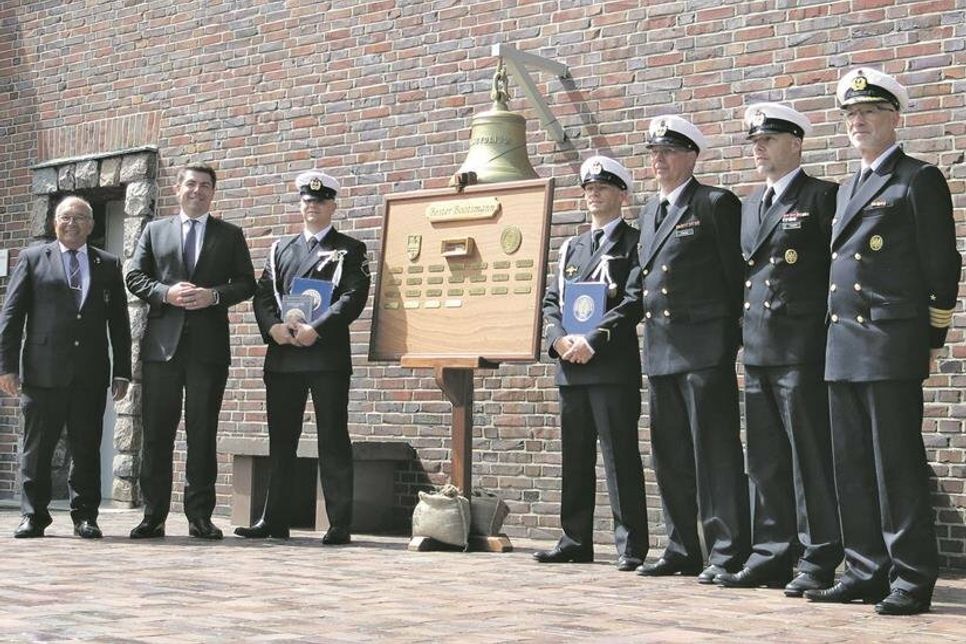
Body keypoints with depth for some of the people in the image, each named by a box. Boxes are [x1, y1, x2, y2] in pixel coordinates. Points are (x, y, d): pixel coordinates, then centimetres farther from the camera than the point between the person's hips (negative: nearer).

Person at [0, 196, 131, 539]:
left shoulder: (108, 265, 13)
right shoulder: (32, 259, 8)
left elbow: (119, 322, 12)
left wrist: (122, 371, 6)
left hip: (91, 375, 1)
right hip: (44, 370, -1)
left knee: (87, 448, 4)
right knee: (37, 447, 2)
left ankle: (84, 516, 12)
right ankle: (34, 516, 12)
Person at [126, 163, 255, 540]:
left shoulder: (230, 235, 12)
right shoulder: (154, 231, 15)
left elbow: (246, 283, 6)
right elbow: (135, 278, 8)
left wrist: (214, 295, -11)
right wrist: (166, 293, -10)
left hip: (209, 345, -1)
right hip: (162, 343, 1)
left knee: (203, 434, 1)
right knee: (157, 433, 0)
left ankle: (200, 516, 6)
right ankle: (153, 516, 5)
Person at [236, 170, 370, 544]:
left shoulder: (350, 250, 6)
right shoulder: (280, 249, 20)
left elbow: (354, 296, -7)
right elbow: (263, 293, 12)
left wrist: (316, 329, -17)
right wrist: (273, 327, -8)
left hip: (328, 356, -5)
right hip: (282, 356, 5)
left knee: (333, 440, -4)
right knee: (281, 440, 7)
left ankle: (340, 523, -3)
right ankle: (275, 520, 13)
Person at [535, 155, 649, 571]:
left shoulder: (634, 242, 1)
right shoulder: (571, 247, 21)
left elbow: (635, 301, -10)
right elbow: (551, 300, 16)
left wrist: (592, 340, -16)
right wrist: (559, 338, -4)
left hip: (613, 365, -6)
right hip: (570, 366, 6)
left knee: (620, 455, -6)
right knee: (575, 457, 9)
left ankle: (630, 546, -3)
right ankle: (575, 541, 15)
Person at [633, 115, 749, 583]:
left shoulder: (716, 204, -4)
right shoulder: (649, 211, 19)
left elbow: (738, 275, -7)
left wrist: (740, 339, -10)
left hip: (706, 347, -8)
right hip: (660, 349, 8)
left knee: (715, 451, -6)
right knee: (670, 456, 10)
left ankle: (727, 551, -2)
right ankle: (682, 550, 18)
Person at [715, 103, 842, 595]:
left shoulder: (822, 197, -3)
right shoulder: (750, 205, 19)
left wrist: (831, 331, -12)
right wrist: (744, 331, 13)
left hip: (802, 349, -7)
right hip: (757, 350, 7)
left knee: (810, 456, -4)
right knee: (766, 460, 10)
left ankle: (818, 560, 2)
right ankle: (771, 556, 17)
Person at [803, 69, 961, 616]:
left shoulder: (920, 180, -2)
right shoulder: (848, 190, 21)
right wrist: (838, 340, 16)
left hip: (892, 346, -8)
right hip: (844, 348, 8)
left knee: (898, 465, -6)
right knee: (853, 468, 9)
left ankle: (912, 580, -1)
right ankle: (867, 572, 16)